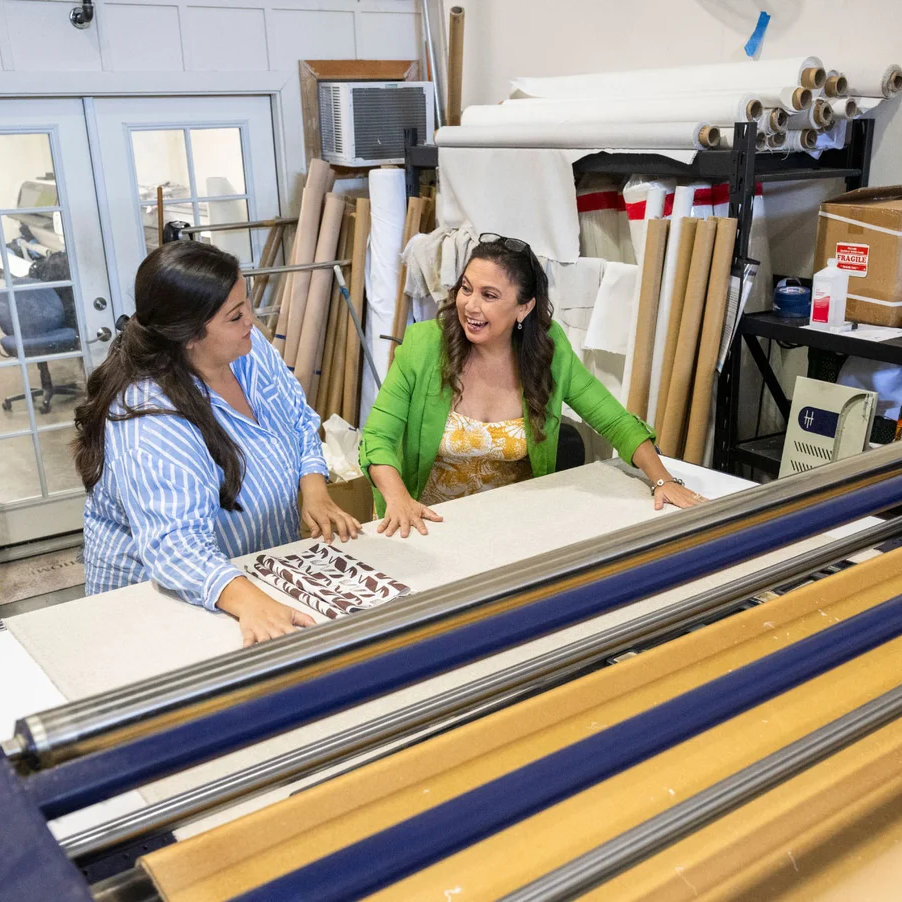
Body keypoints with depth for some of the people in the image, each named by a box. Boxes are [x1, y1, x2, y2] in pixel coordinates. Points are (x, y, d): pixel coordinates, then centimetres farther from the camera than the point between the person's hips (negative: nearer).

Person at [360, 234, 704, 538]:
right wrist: (398, 499, -32)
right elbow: (377, 437, -14)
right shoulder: (424, 344, -13)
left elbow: (616, 422, -2)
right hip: (433, 520, 0)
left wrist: (662, 480, -16)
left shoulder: (549, 348, -8)